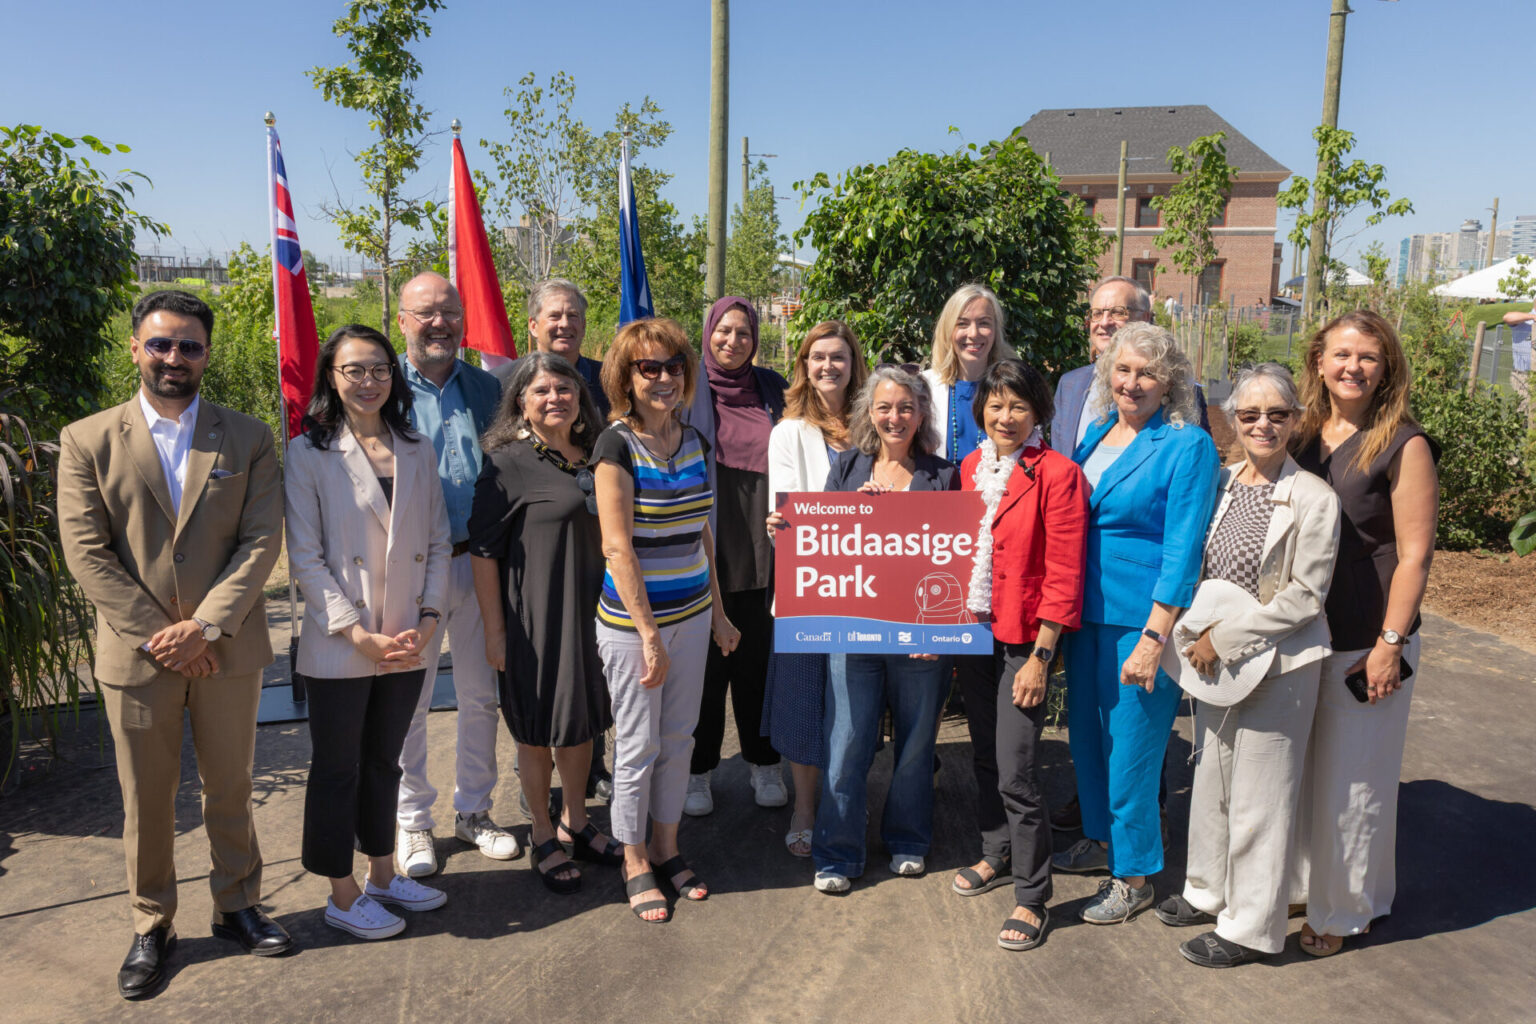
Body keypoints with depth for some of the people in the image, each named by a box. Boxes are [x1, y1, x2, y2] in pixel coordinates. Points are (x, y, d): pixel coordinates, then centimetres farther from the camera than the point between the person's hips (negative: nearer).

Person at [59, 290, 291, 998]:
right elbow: (87, 553, -6)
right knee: (146, 800, 12)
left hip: (228, 649, 1)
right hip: (136, 654, 0)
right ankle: (151, 926, 29)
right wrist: (157, 634, -13)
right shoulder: (88, 441, -1)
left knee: (231, 787, 15)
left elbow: (262, 541, -5)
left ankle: (237, 905, 32)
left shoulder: (248, 438, 1)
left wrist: (206, 626, -15)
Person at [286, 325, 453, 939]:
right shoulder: (309, 453, -6)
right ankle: (342, 895, 22)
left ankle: (383, 875, 32)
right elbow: (305, 558, -10)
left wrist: (427, 622, -5)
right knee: (338, 768, 8)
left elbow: (438, 542, 7)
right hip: (339, 648, -4)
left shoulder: (417, 451, 8)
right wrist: (360, 635, -15)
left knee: (383, 760, 17)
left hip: (407, 643, 4)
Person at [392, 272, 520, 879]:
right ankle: (413, 820, 26)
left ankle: (474, 810, 30)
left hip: (479, 563, 3)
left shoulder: (487, 389, 7)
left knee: (481, 697, 12)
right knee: (408, 703, 9)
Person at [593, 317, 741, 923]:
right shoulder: (617, 445, -14)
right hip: (632, 620, -6)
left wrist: (717, 614, 14)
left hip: (691, 614, 6)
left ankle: (665, 847, 33)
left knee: (679, 738, 16)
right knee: (638, 745, 6)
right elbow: (617, 546, -17)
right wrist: (648, 633, -18)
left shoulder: (694, 442, 6)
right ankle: (635, 865, 24)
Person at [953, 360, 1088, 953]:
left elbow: (1063, 576, -14)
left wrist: (1040, 657, -16)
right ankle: (998, 855, 38)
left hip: (1024, 638, -6)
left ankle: (1032, 897, 11)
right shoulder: (971, 467, 8)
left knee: (1015, 772, -6)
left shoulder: (1058, 475, -12)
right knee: (984, 755, 18)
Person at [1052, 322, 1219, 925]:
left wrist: (1154, 638, -19)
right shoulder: (1098, 431, 9)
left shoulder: (1189, 447, -11)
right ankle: (1102, 838, 39)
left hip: (1140, 618, -6)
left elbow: (1183, 548, -15)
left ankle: (1134, 875, 21)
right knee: (1087, 731, 18)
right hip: (1086, 609, 7)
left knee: (1130, 746, 2)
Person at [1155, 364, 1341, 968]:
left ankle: (1251, 928, 20)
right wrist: (1197, 631, -1)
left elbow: (1304, 596, -14)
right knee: (1211, 780, 18)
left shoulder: (1313, 499, -13)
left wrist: (1226, 636, -15)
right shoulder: (1223, 483, 5)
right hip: (1214, 660, 6)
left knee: (1258, 798, 4)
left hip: (1276, 664, -6)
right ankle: (1208, 893, 37)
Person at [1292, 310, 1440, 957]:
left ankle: (1343, 910, 24)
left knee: (1352, 778, 6)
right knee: (1297, 770, 15)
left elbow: (1414, 555, -11)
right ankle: (1296, 885, 34)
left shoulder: (1403, 445, -10)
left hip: (1365, 642, -5)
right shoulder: (1302, 437, 6)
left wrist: (1390, 644, -15)